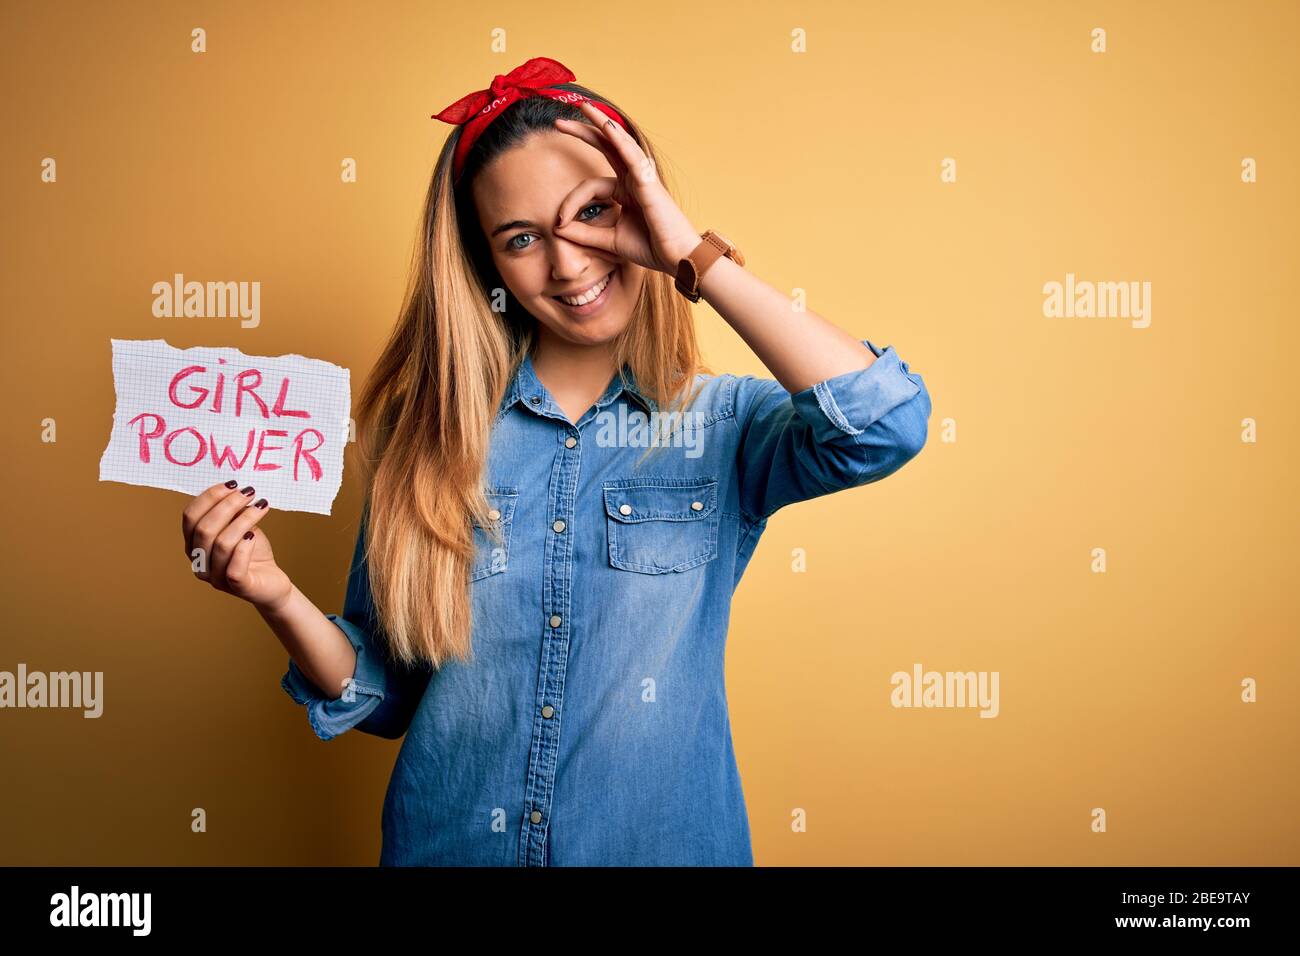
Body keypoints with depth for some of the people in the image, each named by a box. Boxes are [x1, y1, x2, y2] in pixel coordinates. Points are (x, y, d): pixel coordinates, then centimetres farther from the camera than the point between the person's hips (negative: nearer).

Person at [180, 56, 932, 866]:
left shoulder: (725, 427, -10)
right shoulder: (430, 429, -7)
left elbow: (886, 422, -32)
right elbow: (385, 699, 0)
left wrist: (695, 254, -25)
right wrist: (281, 600, -20)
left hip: (667, 842, -1)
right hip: (447, 843, 1)